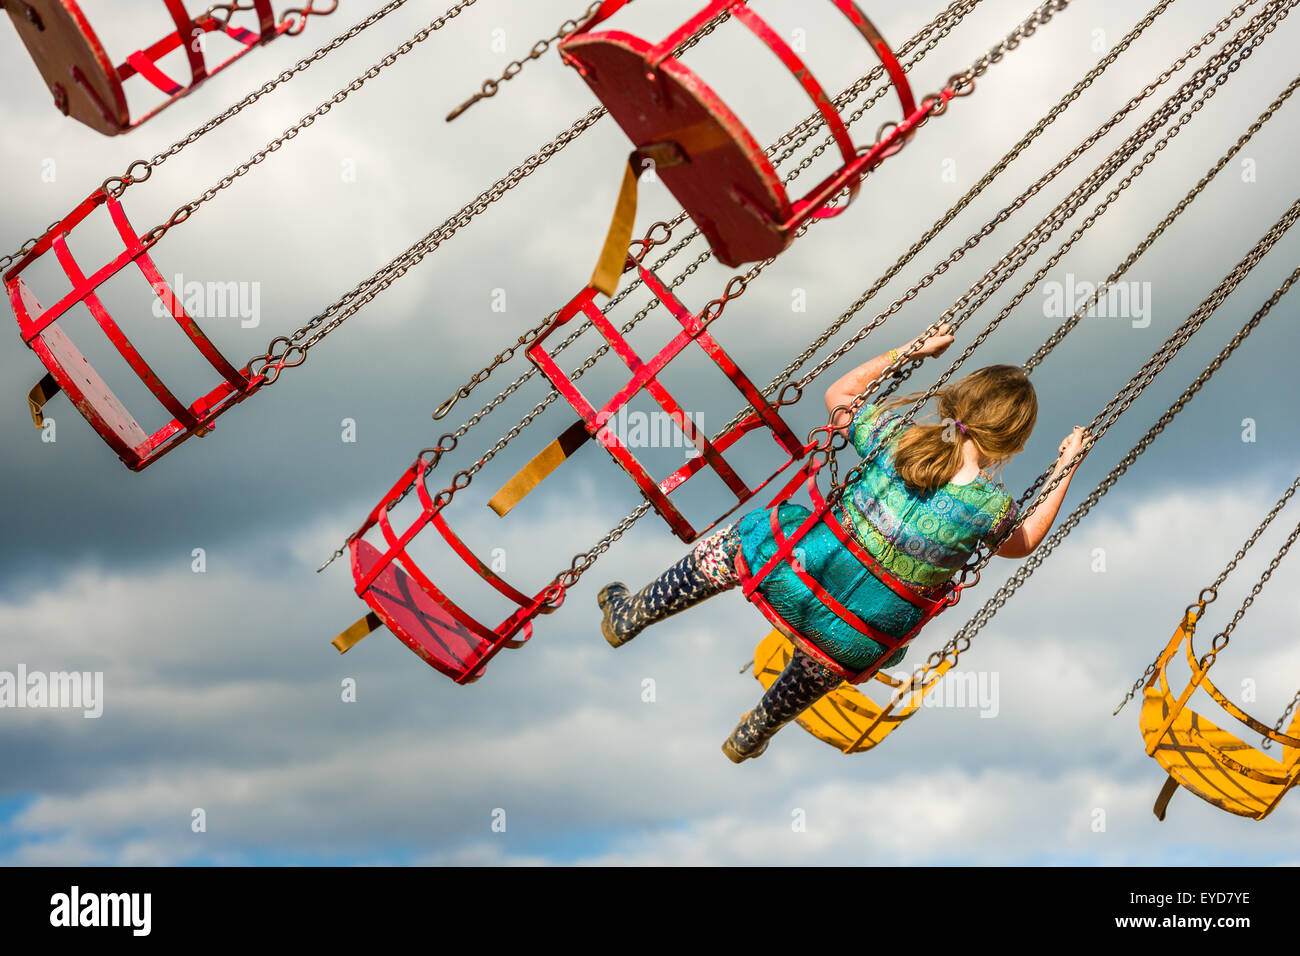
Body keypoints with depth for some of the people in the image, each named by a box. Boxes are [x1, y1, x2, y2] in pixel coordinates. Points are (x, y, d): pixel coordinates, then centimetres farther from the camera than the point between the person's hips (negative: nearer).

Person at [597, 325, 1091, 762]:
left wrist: (913, 348, 9)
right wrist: (1064, 473, 11)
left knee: (729, 547, 32)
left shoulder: (895, 437, -17)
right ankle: (750, 739, 60)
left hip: (796, 578, 0)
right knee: (819, 668, 36)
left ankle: (628, 617, 47)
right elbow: (1020, 544, 4)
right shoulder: (991, 506, -21)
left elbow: (839, 393, 4)